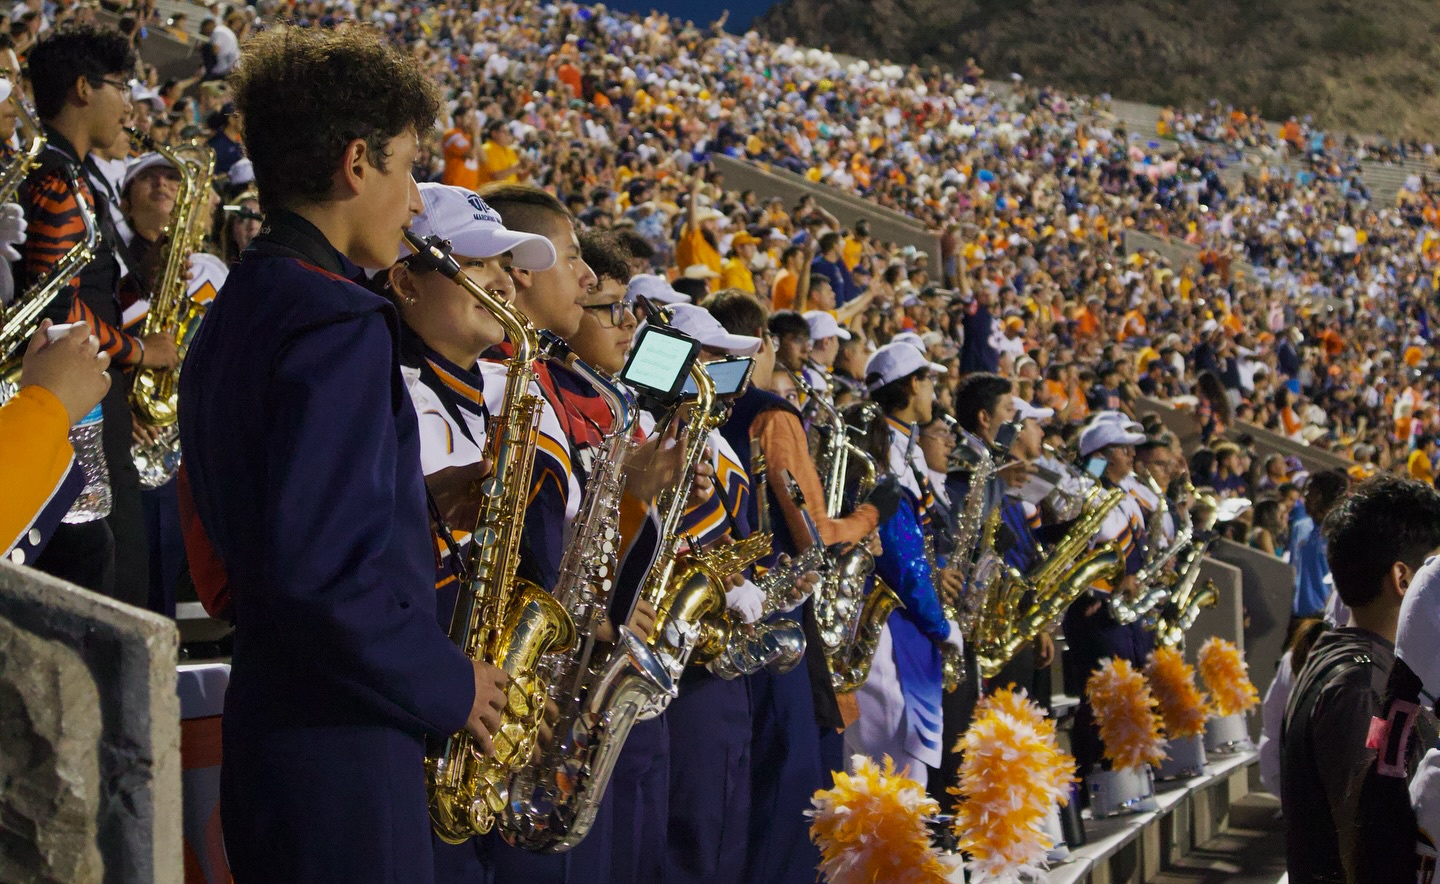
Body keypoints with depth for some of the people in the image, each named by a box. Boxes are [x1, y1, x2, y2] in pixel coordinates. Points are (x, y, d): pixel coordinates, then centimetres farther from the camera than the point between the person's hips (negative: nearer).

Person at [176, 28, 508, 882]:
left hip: (267, 723, 10)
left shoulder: (241, 308, 14)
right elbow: (316, 571, -25)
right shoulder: (338, 325, -17)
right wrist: (448, 687, -13)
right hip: (344, 748, -10)